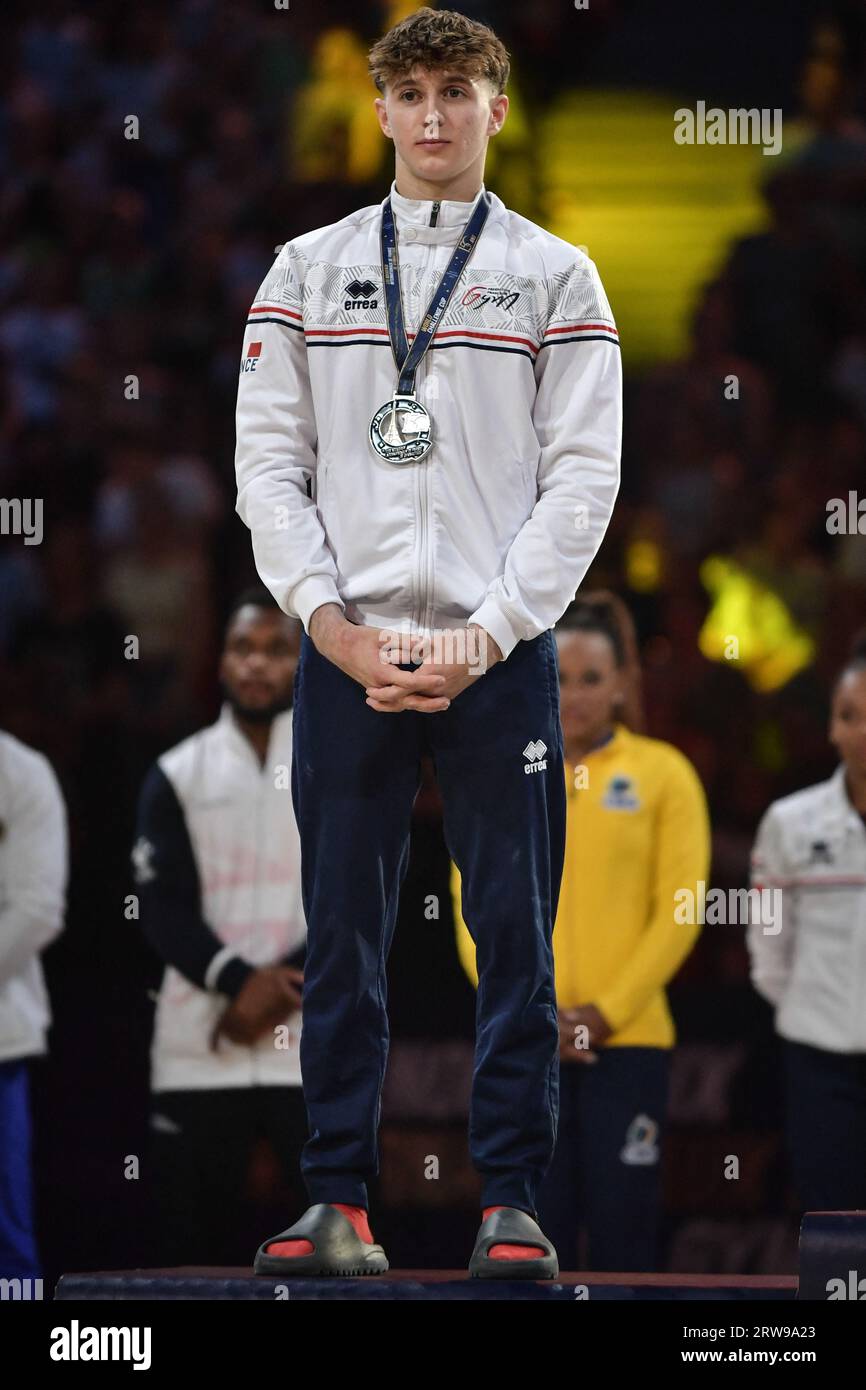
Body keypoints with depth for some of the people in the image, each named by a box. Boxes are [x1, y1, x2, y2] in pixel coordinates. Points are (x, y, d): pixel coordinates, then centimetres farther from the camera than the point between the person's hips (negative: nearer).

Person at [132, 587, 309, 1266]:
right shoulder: (177, 775, 10)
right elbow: (163, 908, 1)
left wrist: (282, 990, -13)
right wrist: (240, 981, -15)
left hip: (313, 1052, -2)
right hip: (196, 1054, 2)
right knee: (194, 1244, 3)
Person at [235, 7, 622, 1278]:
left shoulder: (555, 277, 6)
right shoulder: (308, 270, 11)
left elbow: (584, 473, 0)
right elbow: (268, 459, 7)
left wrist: (483, 637, -9)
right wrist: (332, 622, -5)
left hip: (498, 656, -1)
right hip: (345, 654, 1)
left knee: (516, 937, -1)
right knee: (342, 942, 2)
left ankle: (512, 1203, 3)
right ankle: (340, 1204, 7)